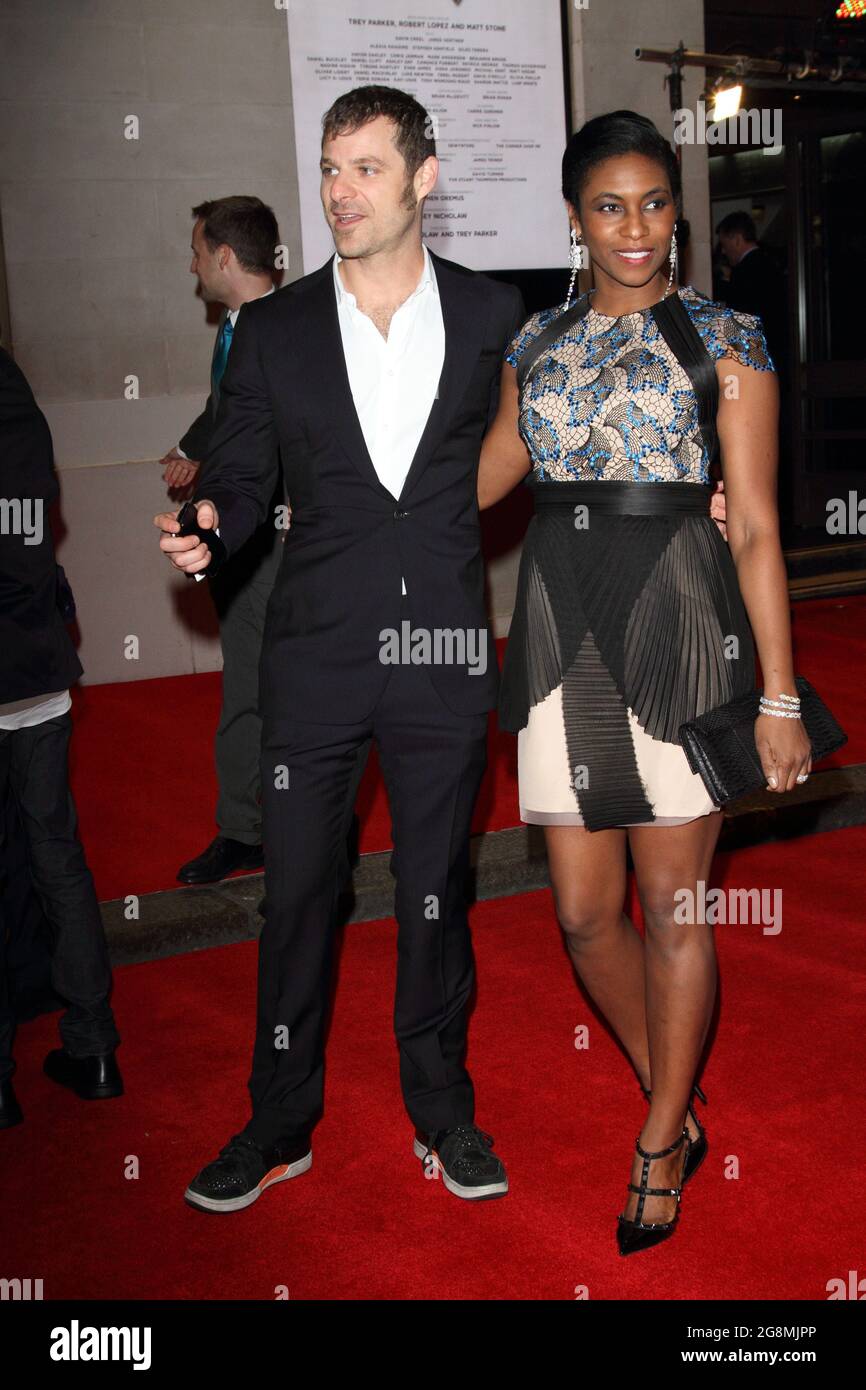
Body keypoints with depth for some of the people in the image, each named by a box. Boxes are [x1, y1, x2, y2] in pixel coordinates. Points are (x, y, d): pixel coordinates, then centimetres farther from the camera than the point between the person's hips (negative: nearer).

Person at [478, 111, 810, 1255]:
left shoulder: (725, 340, 1)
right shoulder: (539, 340, 13)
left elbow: (755, 527, -4)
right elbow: (485, 475, 19)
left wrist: (779, 698, -7)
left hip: (678, 625, -4)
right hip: (561, 632, 4)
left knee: (672, 905, 3)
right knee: (584, 911, 6)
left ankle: (662, 1142, 23)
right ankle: (676, 1108, 30)